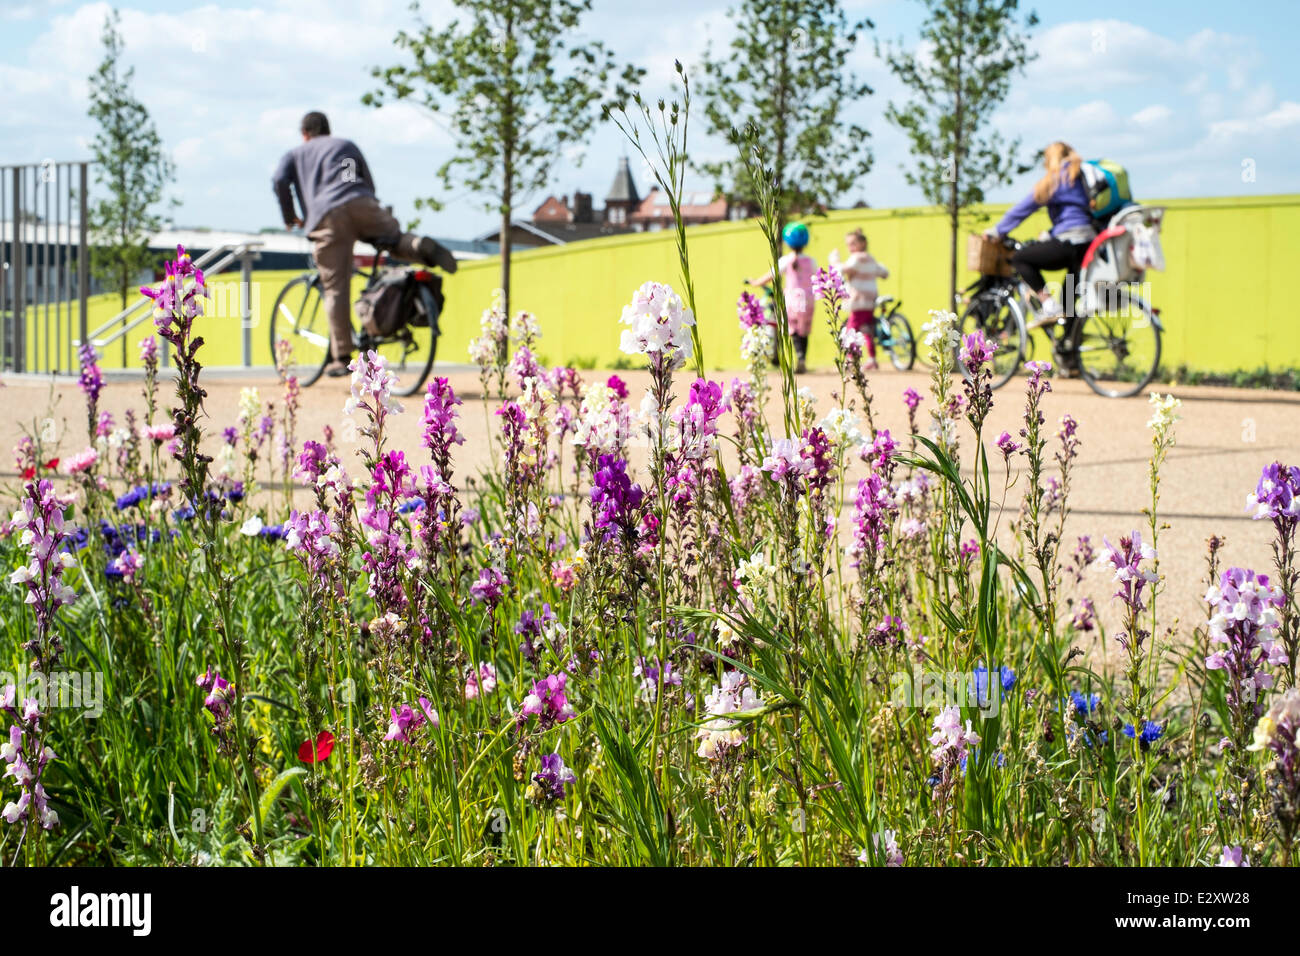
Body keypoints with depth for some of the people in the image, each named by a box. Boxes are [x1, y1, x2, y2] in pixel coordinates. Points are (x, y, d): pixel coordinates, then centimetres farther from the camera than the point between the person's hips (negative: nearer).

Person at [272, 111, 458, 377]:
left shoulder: (295, 154, 28)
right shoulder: (346, 145, 32)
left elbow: (279, 181, 9)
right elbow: (369, 183, 30)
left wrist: (290, 218, 19)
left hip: (326, 218, -1)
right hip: (361, 205, 1)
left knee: (336, 289, -1)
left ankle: (341, 357, -2)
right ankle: (420, 247, -20)